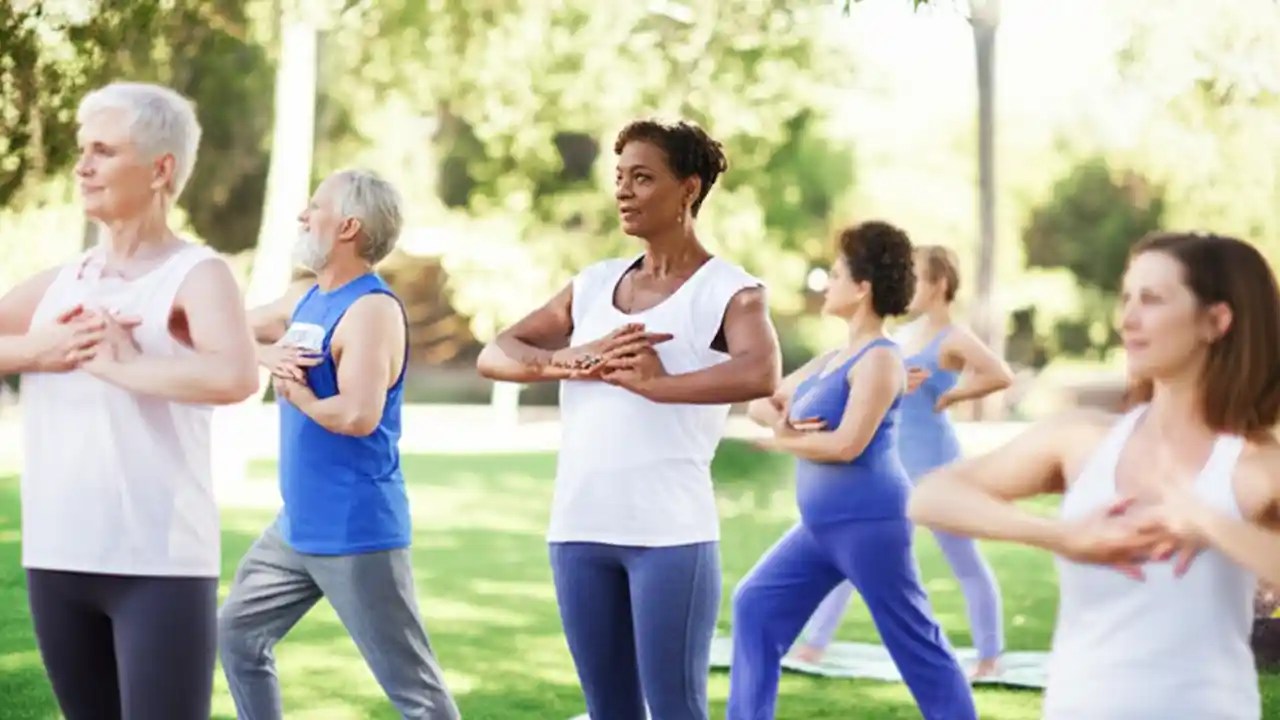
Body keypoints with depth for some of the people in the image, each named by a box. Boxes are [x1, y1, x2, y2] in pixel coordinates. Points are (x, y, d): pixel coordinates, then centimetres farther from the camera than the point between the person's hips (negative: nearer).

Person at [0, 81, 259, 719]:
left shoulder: (195, 274, -5)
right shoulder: (59, 282, 13)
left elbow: (234, 377, -25)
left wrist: (118, 363, -15)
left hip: (159, 564, -6)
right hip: (57, 560, 6)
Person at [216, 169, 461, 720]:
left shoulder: (372, 311, -18)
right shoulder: (305, 299, 10)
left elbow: (358, 416, -29)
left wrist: (296, 393, -12)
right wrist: (266, 356, -5)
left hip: (357, 532, -10)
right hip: (297, 526, 10)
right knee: (237, 636, 17)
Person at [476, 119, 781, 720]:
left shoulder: (729, 290, -2)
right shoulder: (594, 284, 15)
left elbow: (762, 375, -22)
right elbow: (494, 356, 7)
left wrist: (657, 385, -24)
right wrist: (574, 361, -10)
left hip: (670, 531, -6)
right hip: (579, 527, 6)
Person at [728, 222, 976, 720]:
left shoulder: (879, 359, -13)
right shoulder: (833, 359, 15)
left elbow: (847, 444, -22)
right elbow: (760, 403, 18)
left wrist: (786, 440, -5)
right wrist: (780, 420, -5)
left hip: (867, 521, -10)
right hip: (823, 525, 10)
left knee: (912, 642, -4)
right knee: (756, 606, 9)